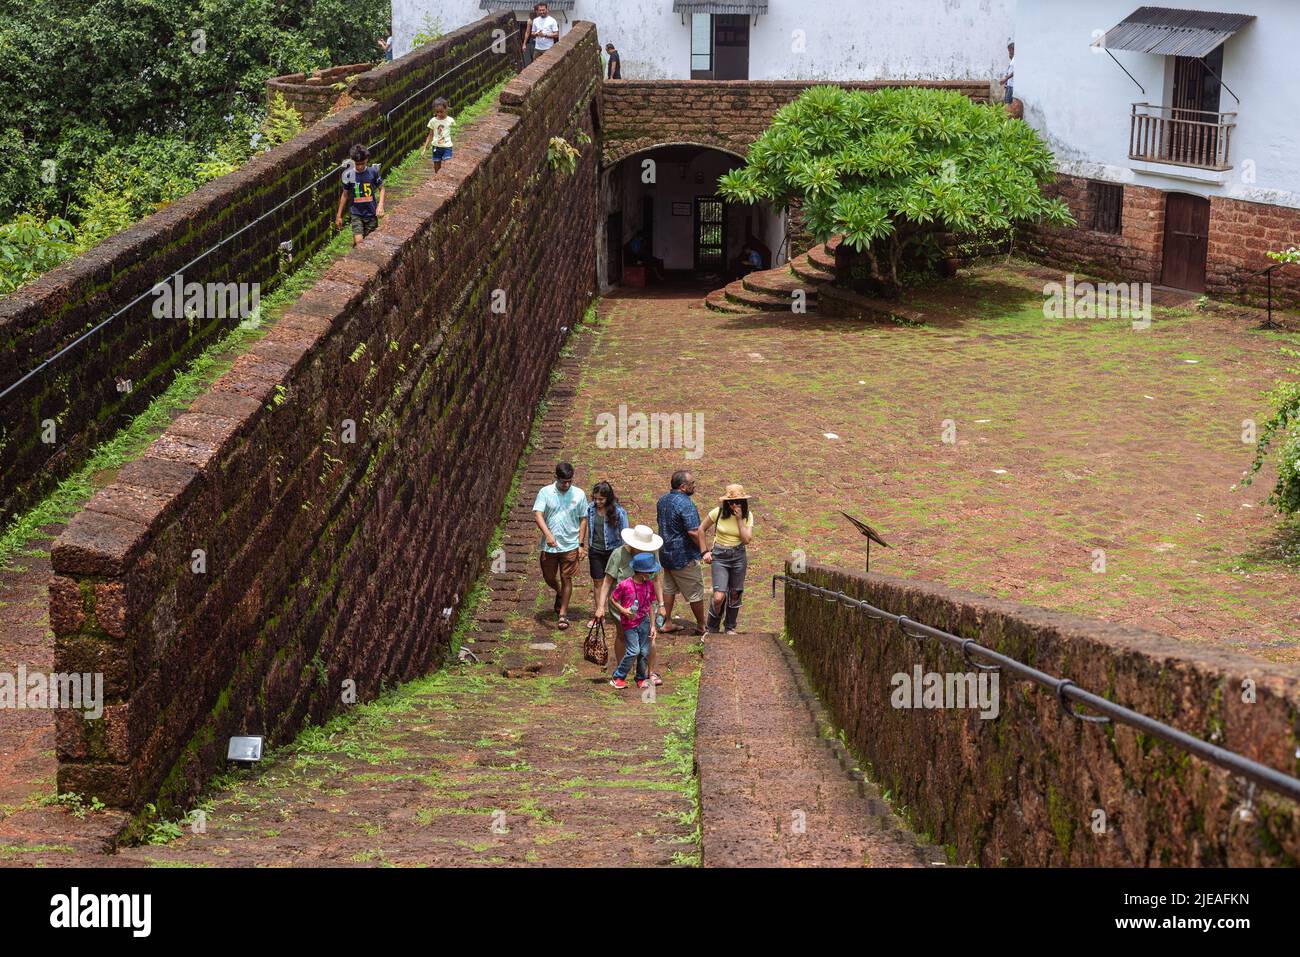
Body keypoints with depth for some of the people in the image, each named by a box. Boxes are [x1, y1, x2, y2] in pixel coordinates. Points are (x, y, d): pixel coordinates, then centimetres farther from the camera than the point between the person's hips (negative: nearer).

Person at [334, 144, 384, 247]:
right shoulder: (348, 175, -6)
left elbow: (381, 189, 6)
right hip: (356, 214, -1)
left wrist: (380, 205, -13)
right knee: (358, 241, -17)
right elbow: (345, 195, 7)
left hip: (371, 214, 1)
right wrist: (339, 216, 11)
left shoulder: (373, 172, -6)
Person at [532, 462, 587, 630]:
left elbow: (583, 520, 3)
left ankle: (563, 615, 10)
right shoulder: (546, 492, -7)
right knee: (549, 578, 14)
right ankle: (559, 594, 47)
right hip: (549, 546, 1)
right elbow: (537, 515, -17)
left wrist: (581, 544, -1)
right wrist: (548, 534, -32)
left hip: (570, 546, -1)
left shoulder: (579, 494, -3)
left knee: (566, 579, 1)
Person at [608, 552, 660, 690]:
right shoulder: (625, 585, -15)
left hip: (644, 621, 5)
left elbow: (649, 606, 9)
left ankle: (641, 678, 22)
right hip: (629, 623, -5)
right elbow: (612, 599, -3)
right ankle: (618, 677, 4)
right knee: (633, 651, -11)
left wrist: (653, 626, 9)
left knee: (645, 652, 5)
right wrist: (623, 610, -17)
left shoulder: (649, 585, 1)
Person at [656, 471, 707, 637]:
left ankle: (667, 623, 22)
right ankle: (701, 626, 14)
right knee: (695, 592, 4)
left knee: (669, 588, 18)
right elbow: (693, 532, -28)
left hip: (666, 553, 8)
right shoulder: (685, 504, -23)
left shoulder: (662, 500, 6)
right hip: (684, 556, -8)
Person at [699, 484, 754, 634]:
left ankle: (730, 627, 31)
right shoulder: (718, 513, -11)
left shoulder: (748, 516, -5)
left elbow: (746, 540, -14)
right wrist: (705, 551, -1)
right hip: (719, 557, -2)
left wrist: (739, 519, -18)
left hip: (738, 556, 2)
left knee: (735, 594, 10)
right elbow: (701, 530, 2)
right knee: (719, 597, -12)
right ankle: (712, 628, 11)